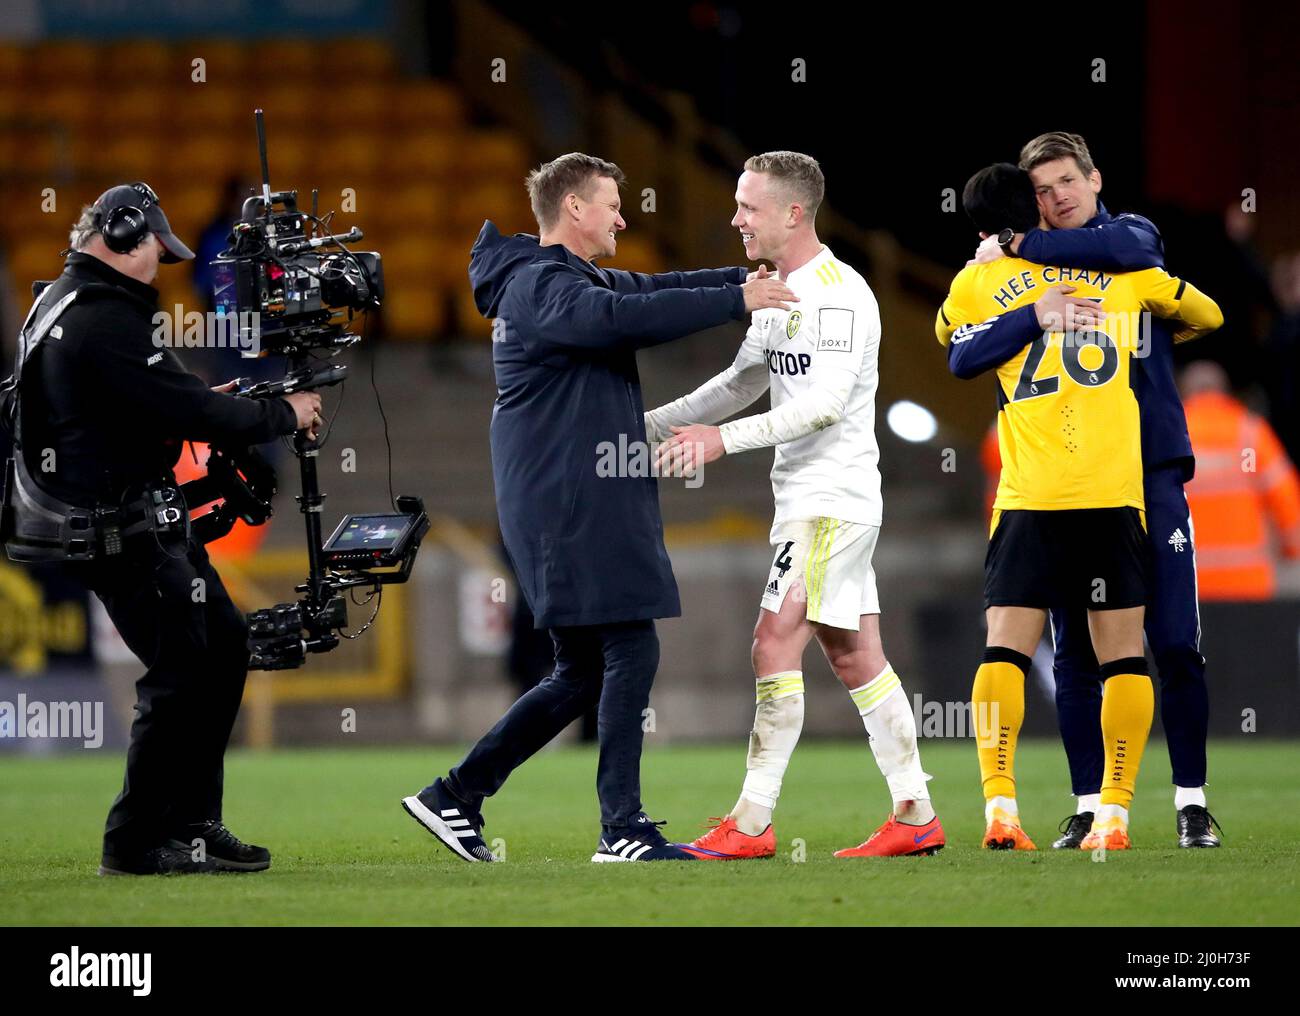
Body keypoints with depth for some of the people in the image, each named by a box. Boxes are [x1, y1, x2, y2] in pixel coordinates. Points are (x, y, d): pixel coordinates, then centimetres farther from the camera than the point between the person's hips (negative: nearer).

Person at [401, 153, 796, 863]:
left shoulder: (570, 281, 20)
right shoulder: (543, 287, -12)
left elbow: (648, 291, 23)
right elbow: (628, 315, -28)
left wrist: (748, 280, 11)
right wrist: (735, 300, -25)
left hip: (586, 504, 11)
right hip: (570, 504, -11)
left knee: (583, 672, 11)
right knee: (630, 651, -9)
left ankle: (455, 797, 13)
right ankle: (622, 829, -7)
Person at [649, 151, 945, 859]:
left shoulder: (836, 294, -16)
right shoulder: (780, 295, 15)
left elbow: (826, 402, -25)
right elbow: (740, 385, 24)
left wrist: (725, 438, -29)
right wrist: (647, 425, 18)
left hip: (832, 501, -10)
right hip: (809, 500, 10)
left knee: (775, 647, -12)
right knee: (855, 659, 9)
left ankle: (751, 826, -11)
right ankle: (915, 817, 11)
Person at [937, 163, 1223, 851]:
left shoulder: (977, 284, 7)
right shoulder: (1122, 270, 13)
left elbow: (950, 344, 28)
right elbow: (1206, 315, 29)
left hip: (1029, 498, -1)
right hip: (1115, 493, 1)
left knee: (1005, 649, 0)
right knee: (1122, 651, 5)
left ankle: (999, 806, -12)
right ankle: (1114, 813, 2)